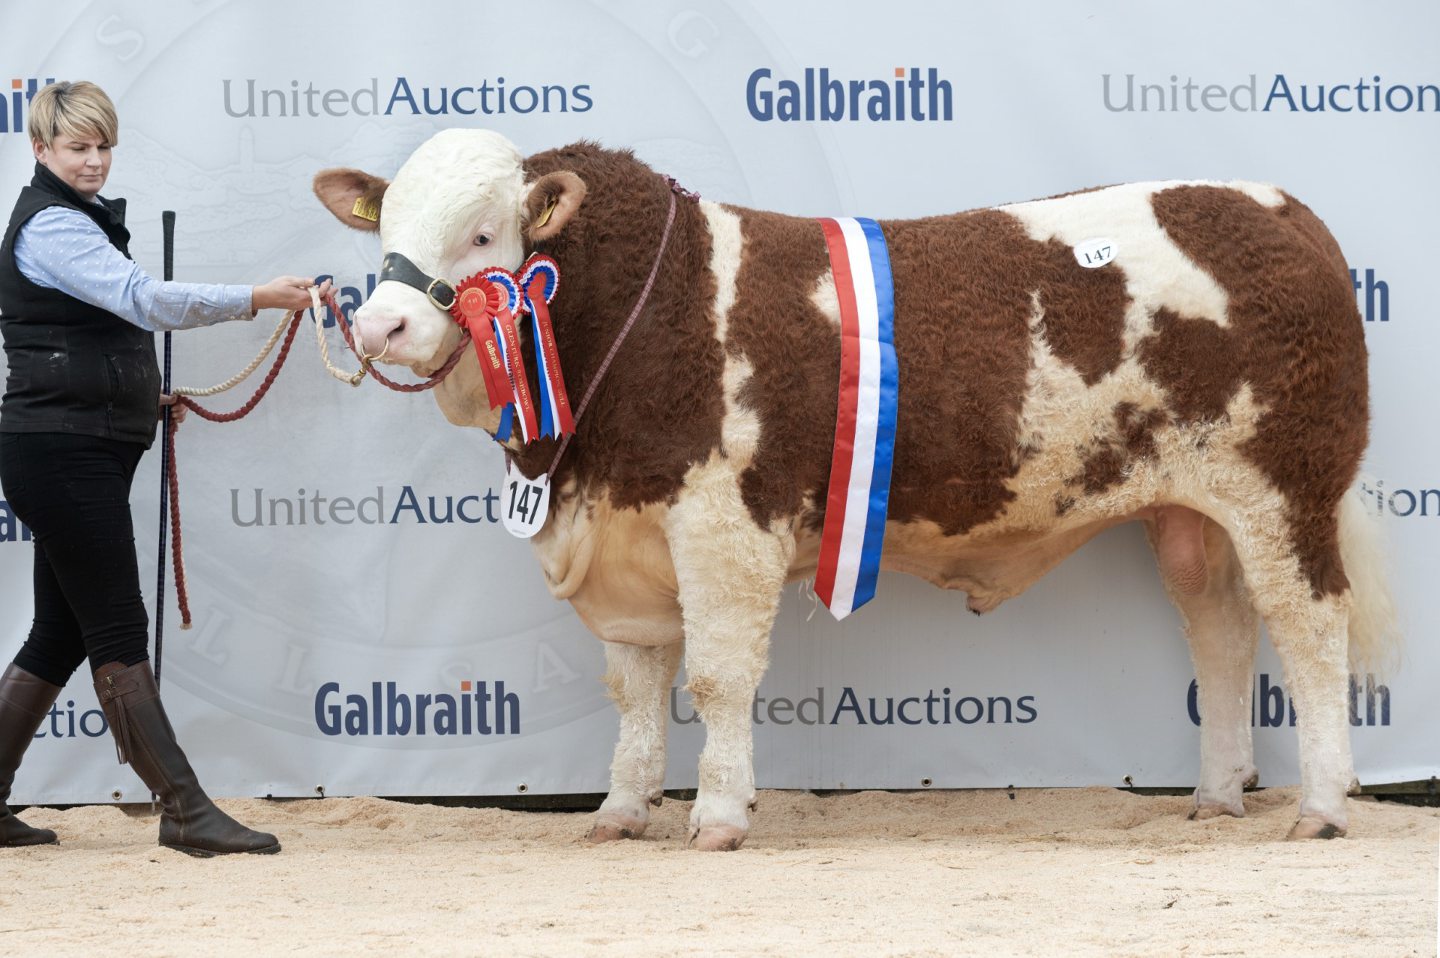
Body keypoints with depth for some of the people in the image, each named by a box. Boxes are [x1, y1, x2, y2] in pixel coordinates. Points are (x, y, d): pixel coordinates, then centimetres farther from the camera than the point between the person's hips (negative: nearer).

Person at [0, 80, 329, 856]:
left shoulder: (76, 222, 20)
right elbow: (144, 299, -27)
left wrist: (136, 396, 19)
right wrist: (256, 299, -33)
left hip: (83, 455, 10)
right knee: (118, 634, -10)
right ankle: (183, 809, -11)